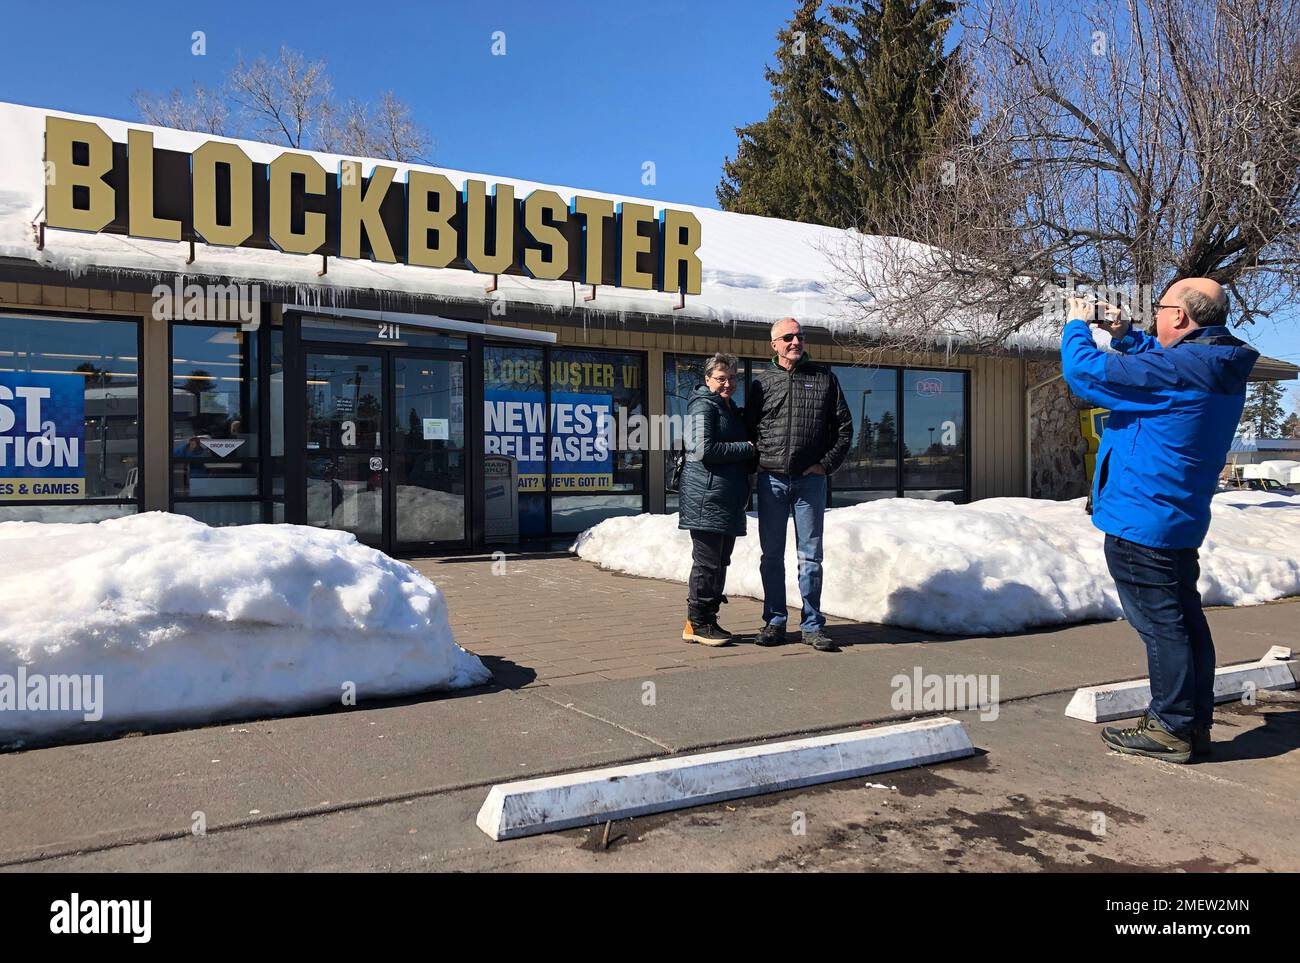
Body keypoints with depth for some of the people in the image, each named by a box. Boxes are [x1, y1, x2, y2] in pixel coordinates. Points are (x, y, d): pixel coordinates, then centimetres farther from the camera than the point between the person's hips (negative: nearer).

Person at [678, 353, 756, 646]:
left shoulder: (731, 408, 21)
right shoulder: (704, 407, -9)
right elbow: (704, 450, -20)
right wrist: (747, 448, -13)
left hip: (729, 499, 10)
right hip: (707, 498, -10)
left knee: (720, 561, 13)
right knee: (707, 561, -6)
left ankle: (708, 619, 21)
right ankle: (697, 623, 2)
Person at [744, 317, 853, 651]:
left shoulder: (824, 377, 7)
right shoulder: (762, 381, 8)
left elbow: (844, 426, 8)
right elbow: (748, 429, 13)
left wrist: (827, 463, -1)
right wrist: (756, 464, 0)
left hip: (810, 480, -1)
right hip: (772, 479, 1)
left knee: (810, 556, 3)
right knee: (772, 555, 6)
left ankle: (812, 625, 11)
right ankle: (774, 621, 16)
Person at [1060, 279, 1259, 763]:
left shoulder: (1177, 368, -24)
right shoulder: (1223, 366, 6)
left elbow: (1086, 372, -20)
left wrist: (1076, 327, -3)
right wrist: (1124, 336, 13)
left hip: (1140, 520, -10)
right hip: (1182, 520, 10)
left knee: (1160, 624, -1)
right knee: (1184, 619, 16)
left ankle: (1173, 730, 8)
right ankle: (1195, 723, 27)